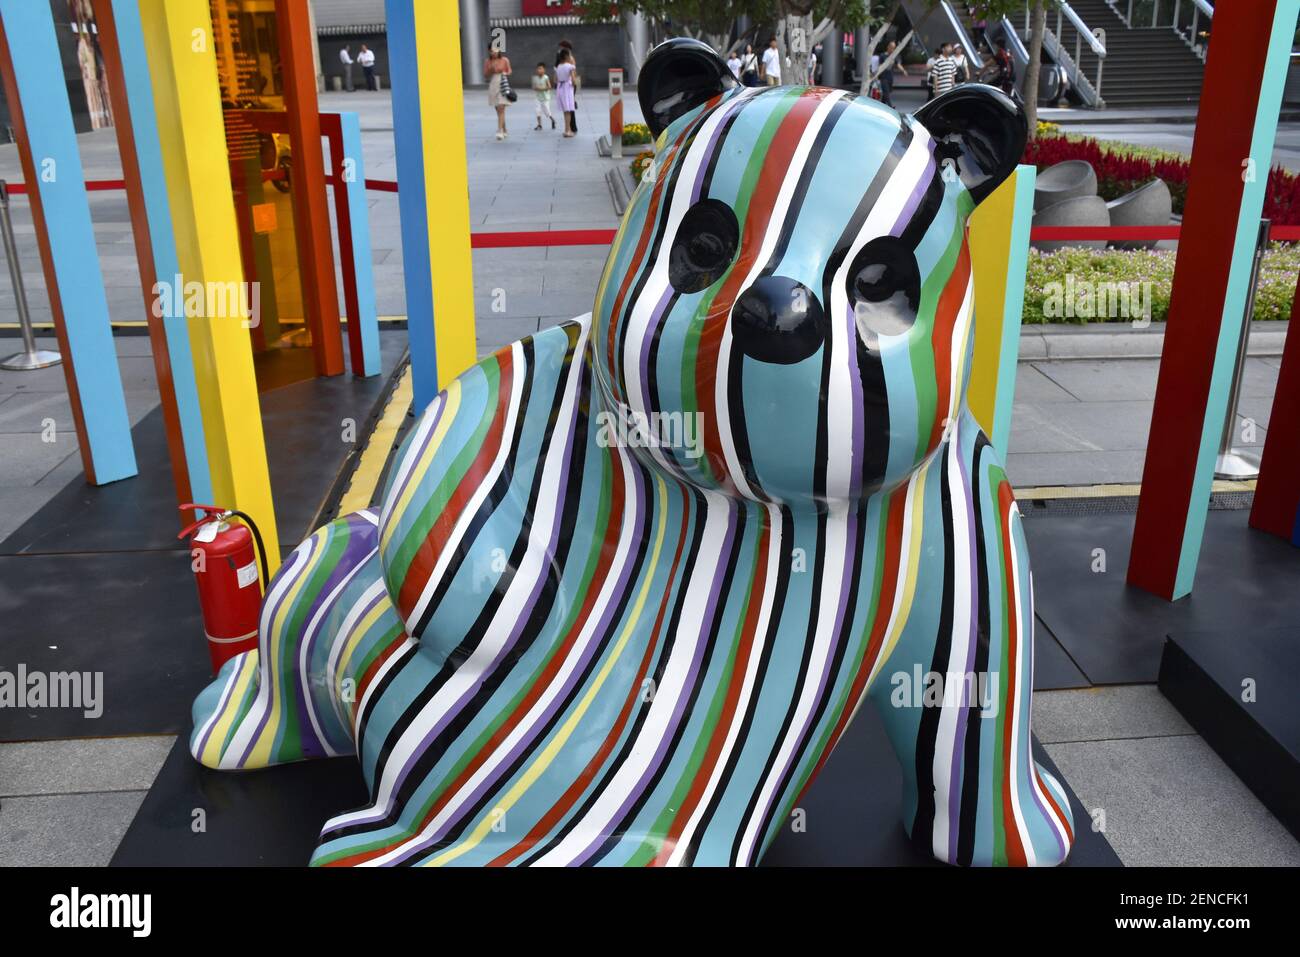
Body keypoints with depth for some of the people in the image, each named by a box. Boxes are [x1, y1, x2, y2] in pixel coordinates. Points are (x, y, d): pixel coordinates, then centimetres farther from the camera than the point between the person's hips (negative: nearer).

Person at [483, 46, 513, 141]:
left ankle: (500, 131, -18)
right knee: (498, 110, 10)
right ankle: (504, 131, 21)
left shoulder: (505, 60, -2)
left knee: (501, 109, -13)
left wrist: (505, 73, -12)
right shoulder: (487, 62, 4)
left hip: (503, 86, -4)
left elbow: (509, 71, 10)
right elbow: (485, 76, 6)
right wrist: (490, 70, -12)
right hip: (492, 86, 4)